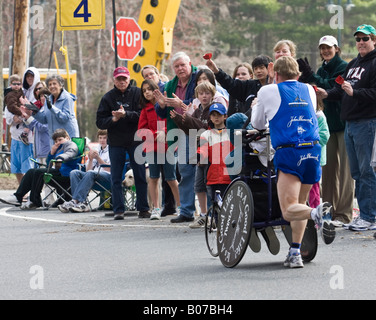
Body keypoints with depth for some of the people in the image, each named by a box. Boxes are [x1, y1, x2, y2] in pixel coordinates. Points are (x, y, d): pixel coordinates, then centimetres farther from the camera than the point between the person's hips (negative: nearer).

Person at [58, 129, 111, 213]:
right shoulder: (96, 151, 28)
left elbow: (109, 169, -1)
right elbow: (88, 170, 20)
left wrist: (98, 158, -10)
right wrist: (90, 159, 2)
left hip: (107, 176, -6)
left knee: (90, 174, -38)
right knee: (74, 172, -23)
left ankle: (74, 201, -49)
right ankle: (82, 203, -41)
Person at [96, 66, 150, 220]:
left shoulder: (138, 93, -1)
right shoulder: (108, 97, 4)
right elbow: (100, 122, 1)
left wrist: (126, 114, -23)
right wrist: (113, 119, -17)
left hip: (136, 140, -1)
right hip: (115, 142, 1)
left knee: (140, 176, 4)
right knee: (116, 178, 1)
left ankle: (143, 208, 13)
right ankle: (118, 209, 5)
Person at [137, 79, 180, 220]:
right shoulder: (145, 109, 8)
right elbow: (141, 130, 2)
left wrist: (164, 132, -16)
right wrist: (156, 135, -13)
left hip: (168, 146, -3)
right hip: (152, 147, 3)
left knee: (171, 178, 0)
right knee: (153, 178, 2)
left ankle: (180, 206, 13)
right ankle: (156, 209, 9)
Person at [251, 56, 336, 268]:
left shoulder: (268, 92, 8)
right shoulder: (309, 90, 19)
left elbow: (257, 124, 22)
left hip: (289, 153, -5)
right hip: (313, 150, 5)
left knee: (289, 210, -10)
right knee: (300, 204, 19)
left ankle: (318, 213, -40)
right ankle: (295, 254, 13)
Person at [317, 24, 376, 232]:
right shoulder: (353, 64, 20)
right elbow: (342, 90, 21)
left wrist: (354, 92, -27)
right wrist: (328, 94, 4)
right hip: (349, 123, 9)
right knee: (356, 172, 11)